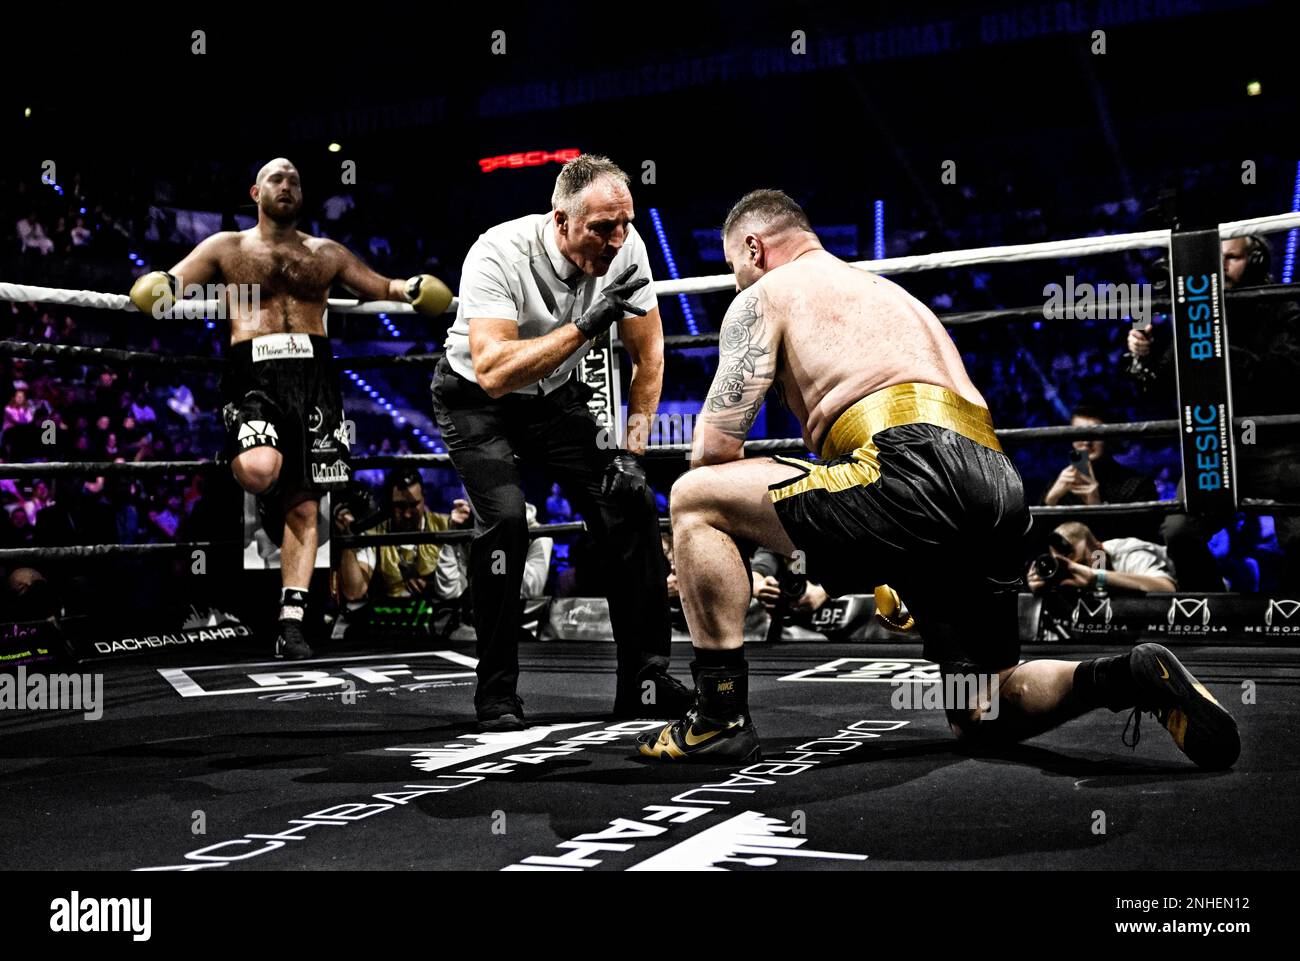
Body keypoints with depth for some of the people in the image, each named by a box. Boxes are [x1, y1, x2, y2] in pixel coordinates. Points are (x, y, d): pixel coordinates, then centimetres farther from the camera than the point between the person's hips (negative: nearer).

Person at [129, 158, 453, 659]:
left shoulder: (327, 252, 21)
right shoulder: (227, 247, 15)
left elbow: (383, 287, 22)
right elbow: (170, 283, 7)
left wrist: (412, 289, 0)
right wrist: (156, 289, -17)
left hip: (314, 374, 3)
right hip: (255, 375, -2)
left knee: (304, 506, 0)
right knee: (259, 471, -31)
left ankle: (291, 623, 5)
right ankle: (269, 503, 9)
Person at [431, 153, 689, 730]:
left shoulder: (625, 247, -18)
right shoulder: (499, 254, -32)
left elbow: (649, 355, -5)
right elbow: (493, 372, -42)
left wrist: (633, 448, -11)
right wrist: (586, 324, -46)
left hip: (556, 394, 5)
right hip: (476, 399, -4)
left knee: (632, 504, -10)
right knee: (504, 517, -26)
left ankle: (645, 682, 0)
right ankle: (496, 696, -10)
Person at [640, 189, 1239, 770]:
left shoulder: (764, 297, 13)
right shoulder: (886, 290, 37)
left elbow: (716, 444, 2)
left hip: (917, 474, -8)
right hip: (998, 488, 8)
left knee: (695, 499, 3)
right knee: (978, 717, 21)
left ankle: (719, 718, 0)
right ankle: (1131, 678, 1)